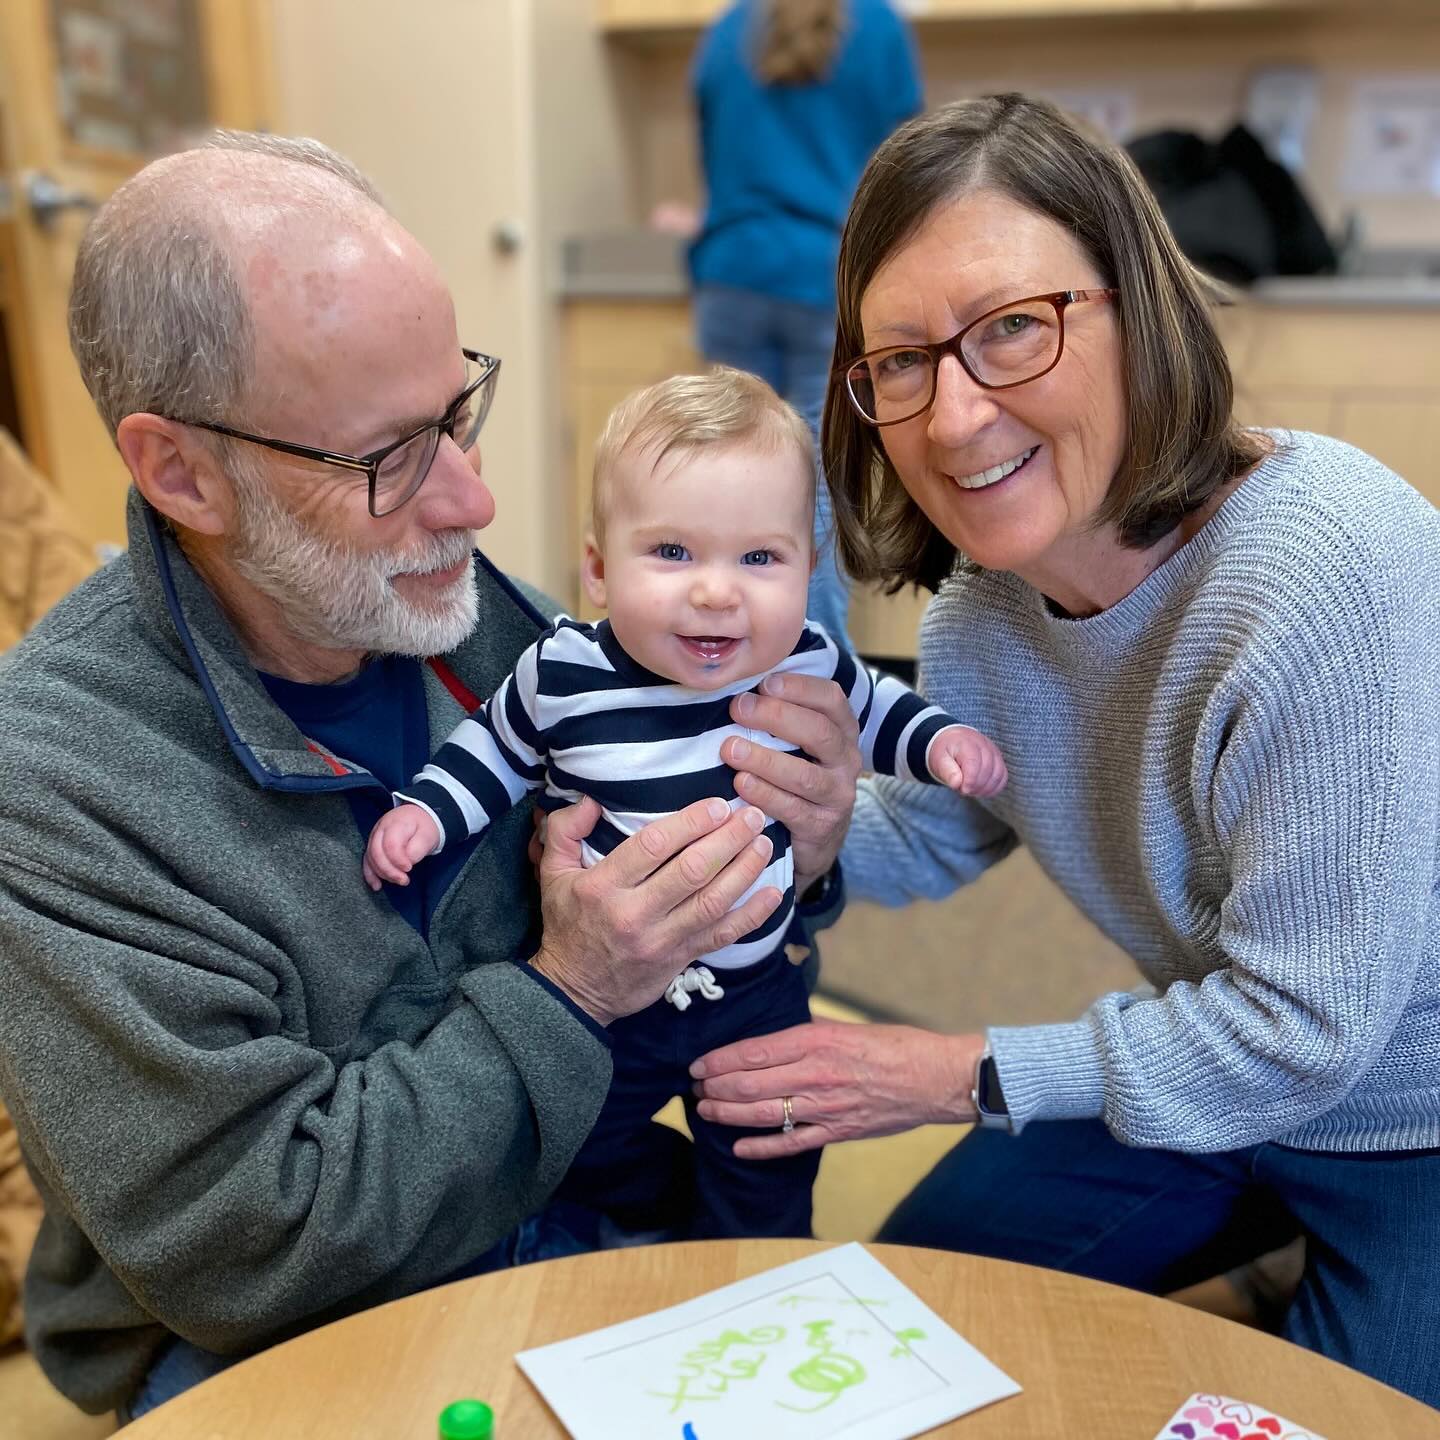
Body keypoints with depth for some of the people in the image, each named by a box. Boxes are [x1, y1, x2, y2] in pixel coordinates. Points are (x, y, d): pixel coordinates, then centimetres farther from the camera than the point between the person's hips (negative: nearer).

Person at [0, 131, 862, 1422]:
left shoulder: (469, 609, -8)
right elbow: (242, 1249, -21)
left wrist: (786, 863, -16)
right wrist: (563, 995, -24)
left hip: (572, 1210, 5)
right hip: (276, 1357, -4)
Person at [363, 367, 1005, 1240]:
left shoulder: (810, 665, -16)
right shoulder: (561, 677, -21)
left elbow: (874, 710, 8)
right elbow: (497, 750, 1)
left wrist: (939, 741, -9)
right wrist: (425, 812, -12)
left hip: (755, 996, 1)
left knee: (769, 1186, 19)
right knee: (582, 1162, 21)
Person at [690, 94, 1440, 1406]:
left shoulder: (1328, 570, -35)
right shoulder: (983, 597, -11)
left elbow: (1300, 1026, -28)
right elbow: (928, 834, 4)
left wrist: (966, 1076, -20)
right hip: (1220, 1077, 7)